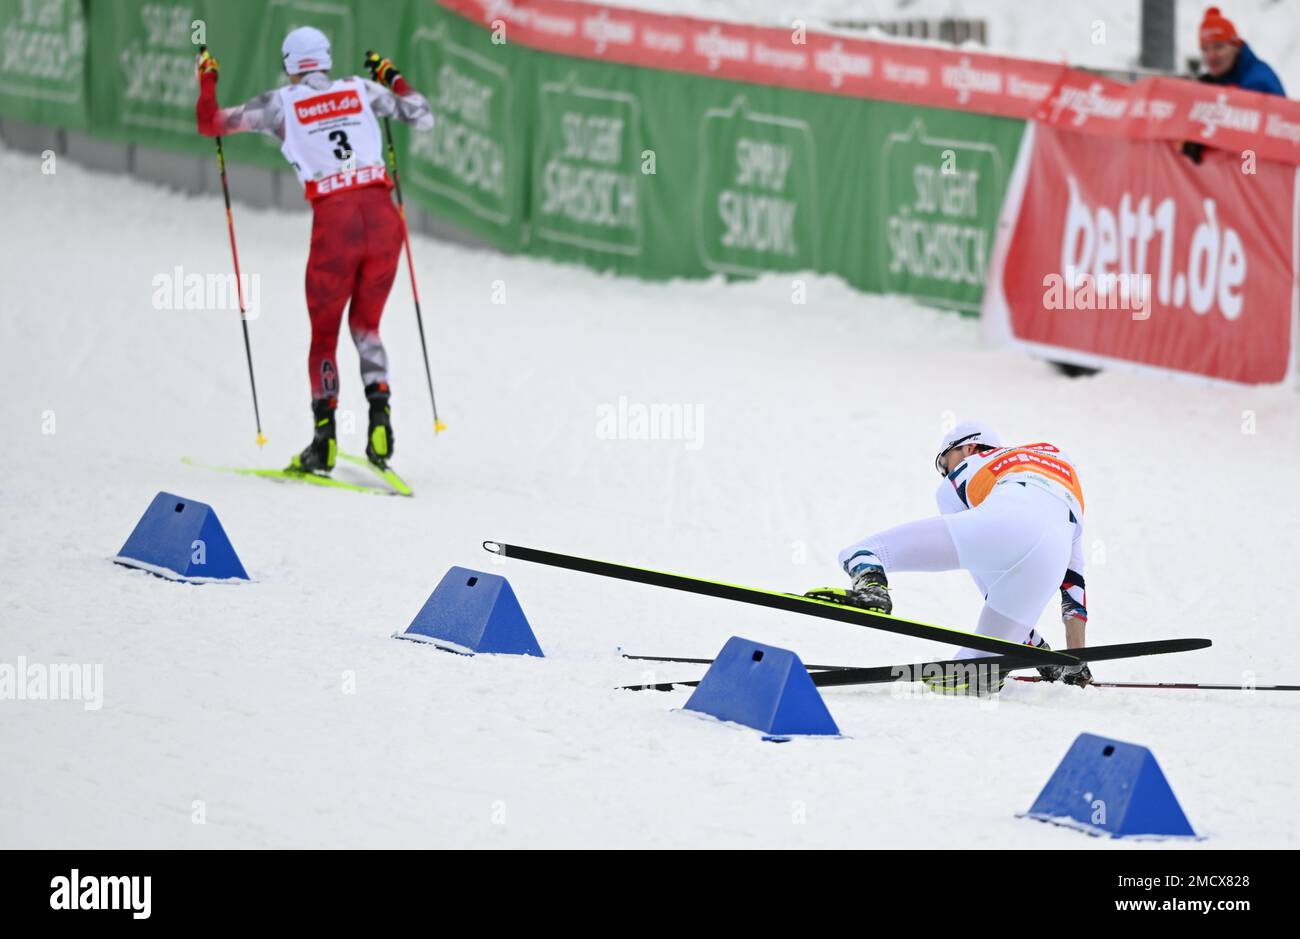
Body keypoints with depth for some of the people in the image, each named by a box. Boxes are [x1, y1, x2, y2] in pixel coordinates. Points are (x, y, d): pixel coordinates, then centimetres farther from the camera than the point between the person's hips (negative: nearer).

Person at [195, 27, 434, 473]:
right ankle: (380, 411, -5)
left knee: (324, 335, 14)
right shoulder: (361, 90, 12)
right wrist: (392, 78, 34)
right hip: (382, 216, 2)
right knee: (365, 326, 19)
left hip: (334, 221, -2)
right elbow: (423, 117, 20)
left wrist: (207, 81, 30)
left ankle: (325, 438, 3)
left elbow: (211, 124, 12)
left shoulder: (281, 103, 6)